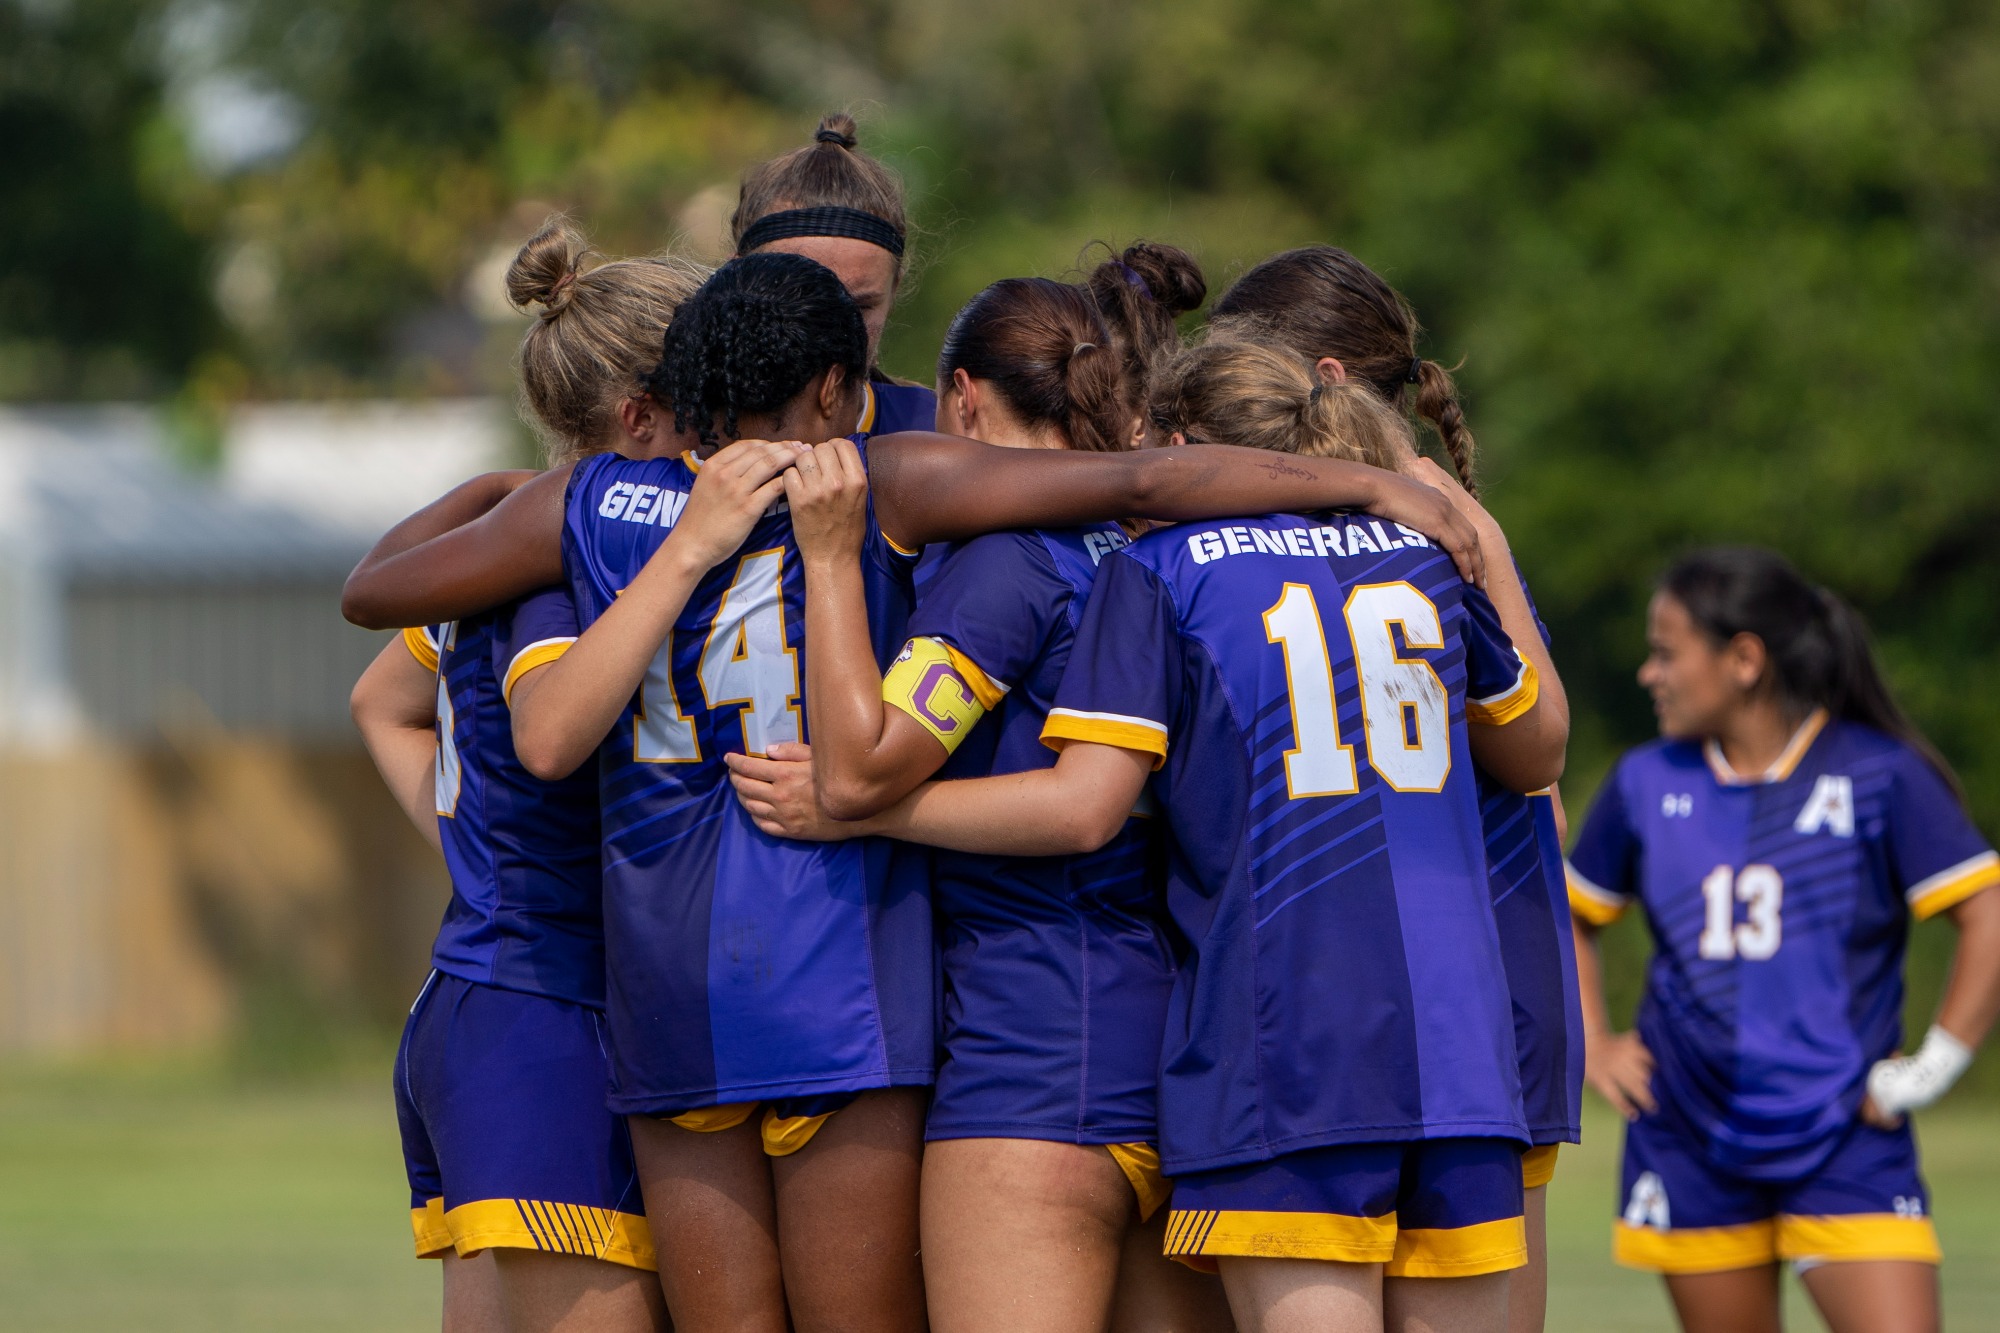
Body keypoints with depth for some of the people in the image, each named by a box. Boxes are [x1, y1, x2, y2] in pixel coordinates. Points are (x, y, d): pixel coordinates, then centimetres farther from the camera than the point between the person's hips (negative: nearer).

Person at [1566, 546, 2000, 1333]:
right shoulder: (1647, 785, 6)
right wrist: (1592, 1047, 9)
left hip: (1847, 1141, -4)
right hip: (1692, 1143, 4)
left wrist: (1933, 1067, -10)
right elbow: (1571, 917, 21)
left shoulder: (1879, 776, -5)